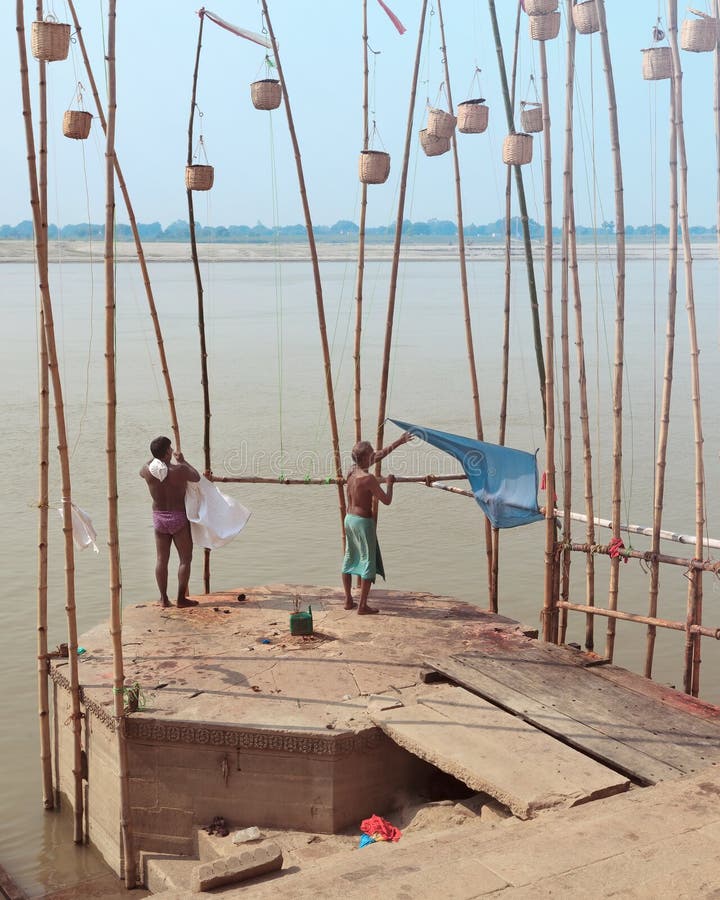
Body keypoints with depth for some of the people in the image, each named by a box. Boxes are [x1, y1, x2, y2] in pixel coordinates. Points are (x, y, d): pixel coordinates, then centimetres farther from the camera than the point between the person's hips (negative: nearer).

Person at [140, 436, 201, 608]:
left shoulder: (148, 470, -8)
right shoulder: (179, 470, -20)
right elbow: (197, 477, 0)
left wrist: (156, 457, 26)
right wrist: (183, 461, 11)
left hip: (158, 517, 4)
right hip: (179, 517, -4)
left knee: (162, 559, 12)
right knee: (185, 559, 6)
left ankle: (164, 599, 15)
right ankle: (181, 598, 6)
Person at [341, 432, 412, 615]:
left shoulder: (352, 471, 3)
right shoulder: (368, 479, -21)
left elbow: (380, 455, 15)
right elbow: (387, 501, -17)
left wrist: (399, 442, 20)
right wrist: (389, 483, 0)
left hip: (349, 518, 8)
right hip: (363, 522, -8)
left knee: (350, 559, 17)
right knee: (368, 562, 0)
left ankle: (348, 600, 24)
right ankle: (362, 606, 2)